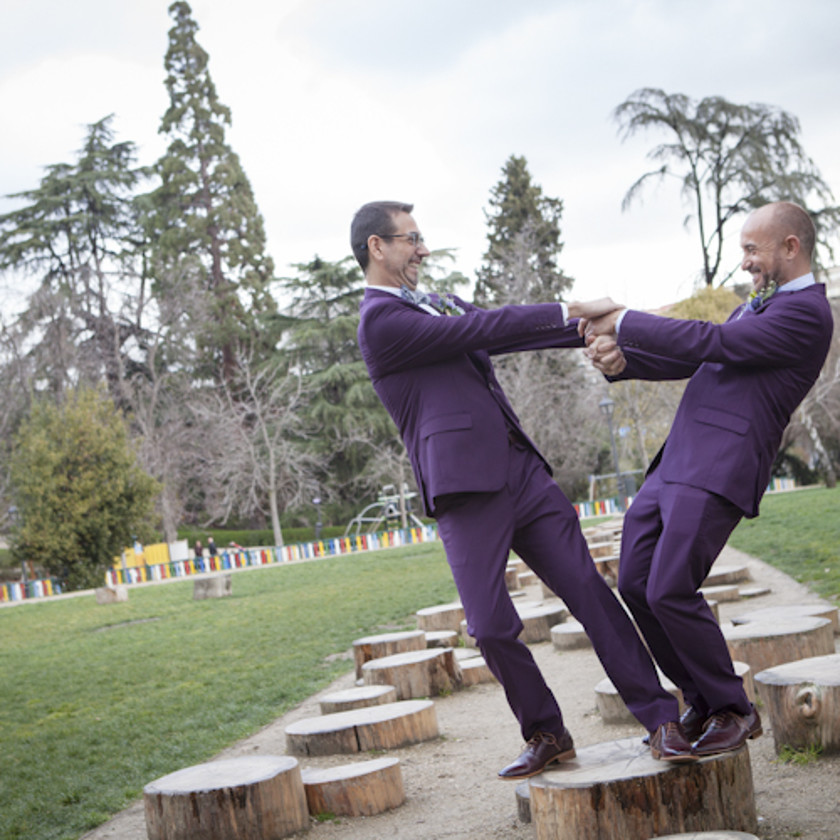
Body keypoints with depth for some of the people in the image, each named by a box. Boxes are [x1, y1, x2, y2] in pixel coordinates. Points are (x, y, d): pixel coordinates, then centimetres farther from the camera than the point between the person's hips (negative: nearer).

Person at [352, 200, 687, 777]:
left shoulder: (438, 304, 23)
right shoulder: (380, 319, -4)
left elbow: (506, 332, 20)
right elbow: (481, 329, -9)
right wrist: (569, 311, -4)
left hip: (521, 469, 7)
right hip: (465, 487, -7)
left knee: (589, 589, 0)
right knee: (491, 626, -6)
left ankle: (661, 718, 3)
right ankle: (546, 735, 14)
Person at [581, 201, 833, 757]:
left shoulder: (807, 314, -9)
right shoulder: (758, 307, 24)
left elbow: (710, 343, -16)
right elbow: (692, 360, 21)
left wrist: (625, 321, -10)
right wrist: (622, 357, 3)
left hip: (720, 471, -10)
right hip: (676, 462, 10)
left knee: (670, 591, -15)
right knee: (636, 584, 6)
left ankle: (733, 710, 5)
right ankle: (703, 704, 18)